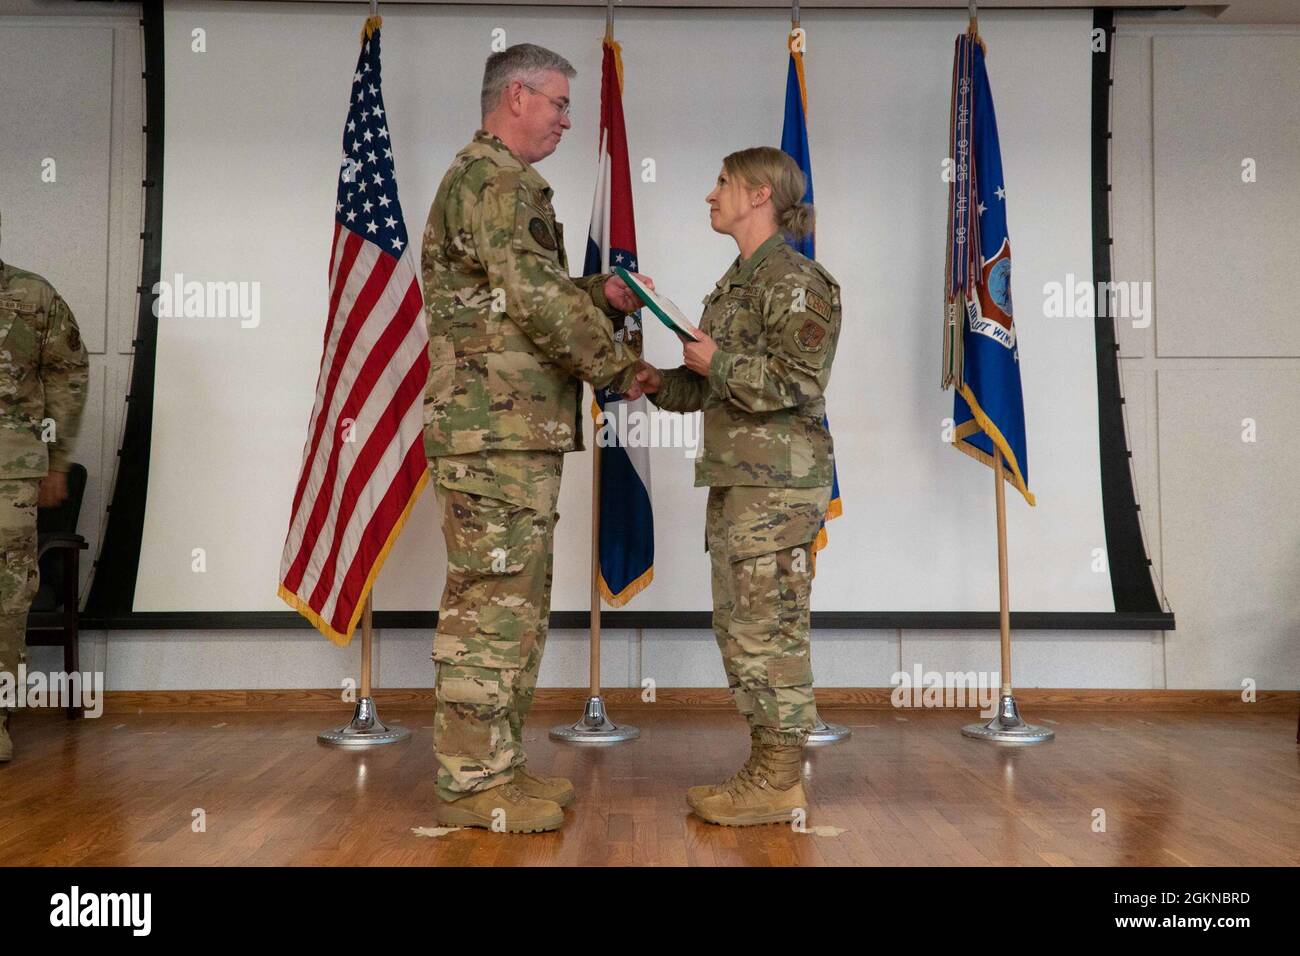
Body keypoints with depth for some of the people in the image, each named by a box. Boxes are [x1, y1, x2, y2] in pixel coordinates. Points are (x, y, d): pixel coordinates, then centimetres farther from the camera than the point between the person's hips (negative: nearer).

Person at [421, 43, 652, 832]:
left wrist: (598, 297, 7)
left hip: (521, 433, 10)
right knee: (490, 603, -6)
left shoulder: (507, 184, 24)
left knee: (517, 603, 12)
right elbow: (532, 296, -17)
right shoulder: (490, 178, -8)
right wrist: (620, 366, -8)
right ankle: (473, 783, 3)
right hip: (495, 432, -10)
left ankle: (501, 763, 21)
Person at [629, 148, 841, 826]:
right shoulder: (735, 281, 20)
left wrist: (717, 361, -12)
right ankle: (768, 766, 24)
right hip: (735, 478, 10)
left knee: (767, 628, -4)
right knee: (737, 627, 12)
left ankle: (779, 783, 8)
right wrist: (660, 385, 7)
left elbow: (798, 383, -18)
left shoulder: (793, 279, -9)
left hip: (778, 482, -10)